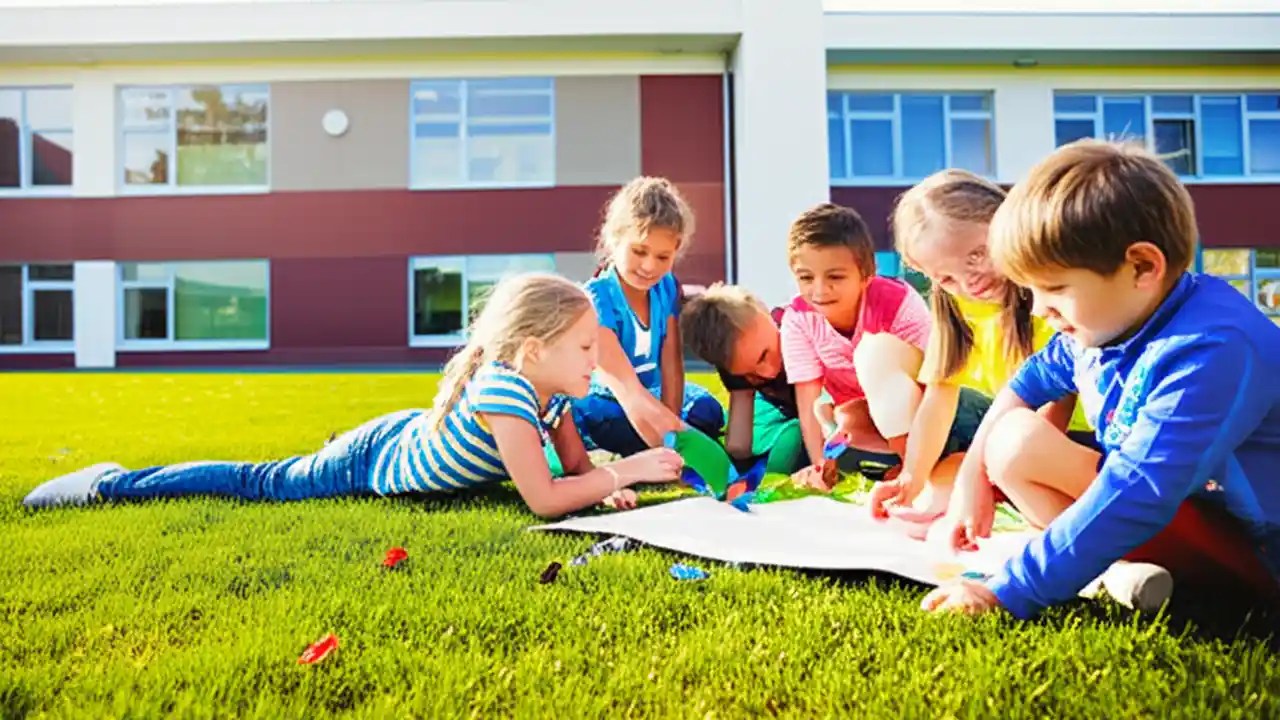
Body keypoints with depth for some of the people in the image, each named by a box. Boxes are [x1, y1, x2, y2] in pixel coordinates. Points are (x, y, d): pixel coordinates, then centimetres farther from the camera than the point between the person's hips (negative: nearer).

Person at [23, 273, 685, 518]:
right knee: (258, 483, 11)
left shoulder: (551, 390, -11)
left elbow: (578, 464, 0)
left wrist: (607, 485, -20)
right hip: (376, 459, -6)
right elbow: (544, 501, -37)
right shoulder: (504, 390, -37)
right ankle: (111, 483, 27)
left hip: (412, 433, 7)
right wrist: (622, 473, -30)